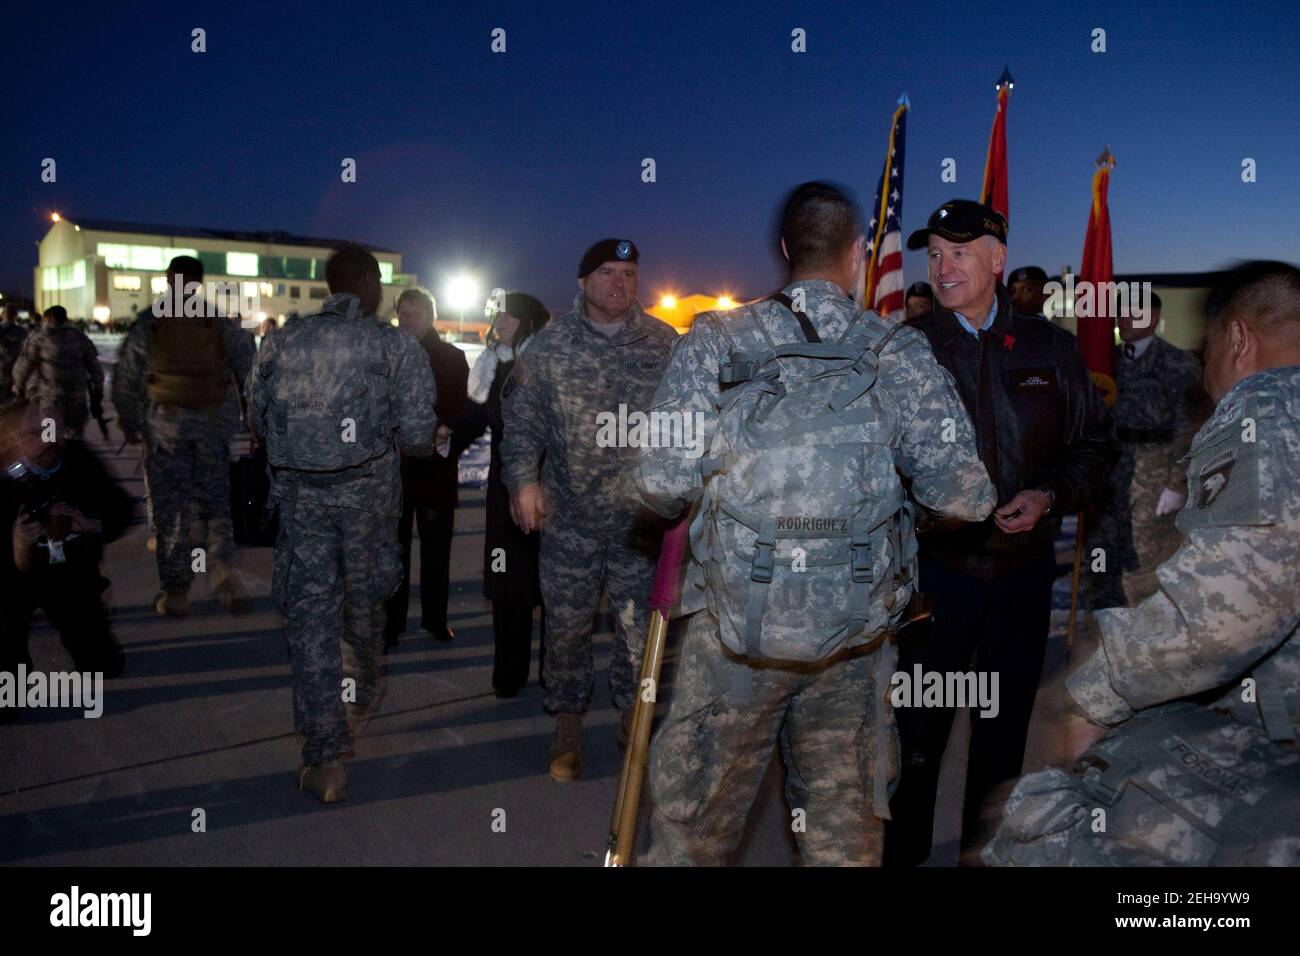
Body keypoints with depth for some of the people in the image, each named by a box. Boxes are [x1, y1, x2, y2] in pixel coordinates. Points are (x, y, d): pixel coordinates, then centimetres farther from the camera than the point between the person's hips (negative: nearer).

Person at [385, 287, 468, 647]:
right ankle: (391, 621, 10)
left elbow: (466, 408, 1)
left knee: (436, 544, 8)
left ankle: (435, 617, 20)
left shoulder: (452, 357, 5)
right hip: (393, 463, 0)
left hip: (437, 465, 0)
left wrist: (448, 432, -16)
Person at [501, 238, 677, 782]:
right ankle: (567, 724, 29)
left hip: (640, 517, 0)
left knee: (638, 626, 8)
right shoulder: (550, 345, 0)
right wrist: (523, 477, -10)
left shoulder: (664, 344, 2)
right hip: (568, 517, 0)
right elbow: (521, 417, 2)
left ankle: (631, 717, 32)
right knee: (566, 624, 9)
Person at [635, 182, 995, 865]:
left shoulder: (714, 341, -6)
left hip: (738, 623, -1)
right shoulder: (901, 352, -4)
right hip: (857, 629, 2)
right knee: (843, 817, 21)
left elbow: (663, 484, -10)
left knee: (698, 814, 17)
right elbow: (966, 497, -8)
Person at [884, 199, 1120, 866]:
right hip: (935, 567, -2)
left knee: (1004, 731, 18)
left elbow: (1096, 444, 8)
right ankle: (901, 851, 25)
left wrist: (1050, 496, -9)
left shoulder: (1050, 347, 3)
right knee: (916, 732, 5)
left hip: (1025, 567, 3)